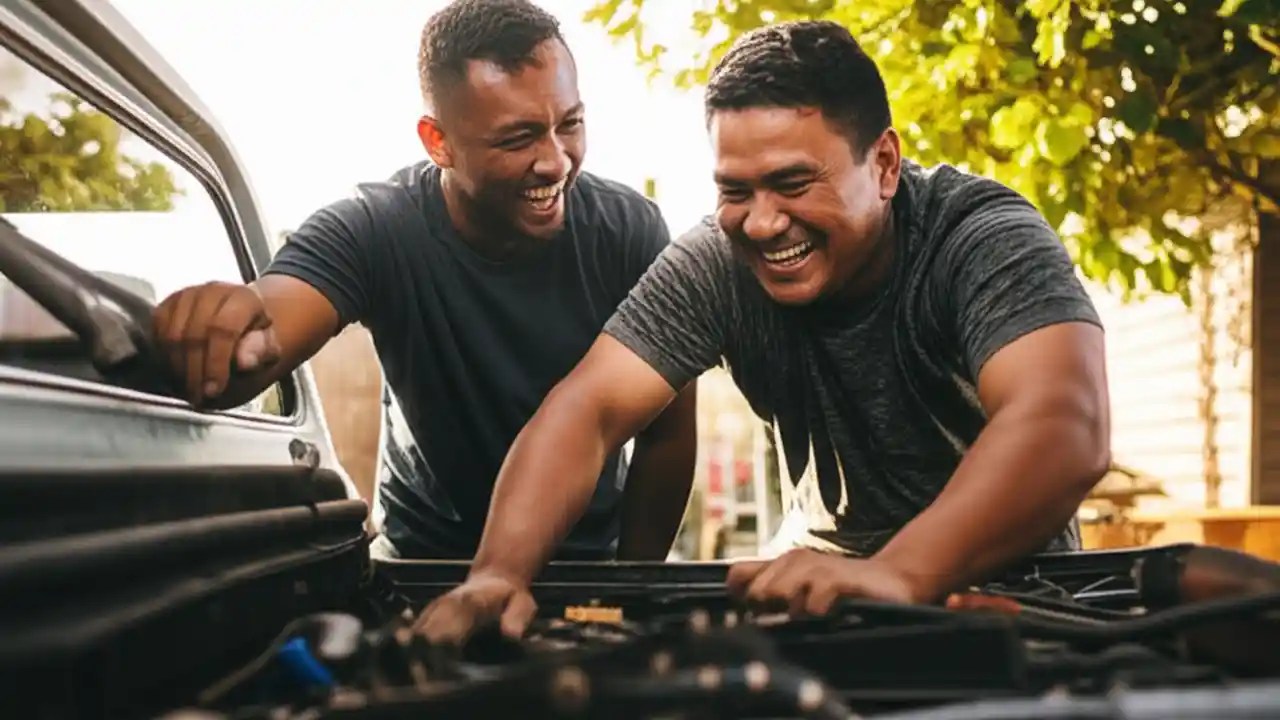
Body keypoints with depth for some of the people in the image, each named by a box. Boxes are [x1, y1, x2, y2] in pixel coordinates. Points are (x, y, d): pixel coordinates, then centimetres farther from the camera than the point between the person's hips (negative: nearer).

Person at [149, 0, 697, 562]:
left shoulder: (629, 230, -16)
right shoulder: (371, 233, -18)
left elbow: (667, 432, -8)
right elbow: (261, 338, -35)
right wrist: (222, 330, -56)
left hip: (588, 555, -1)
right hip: (424, 550, 1)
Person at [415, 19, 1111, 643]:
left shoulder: (987, 239, -20)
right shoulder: (714, 265, -12)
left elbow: (1067, 427, -35)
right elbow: (589, 409, -19)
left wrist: (898, 573, -51)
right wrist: (500, 571, -35)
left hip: (1014, 584, -1)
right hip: (846, 571, 2)